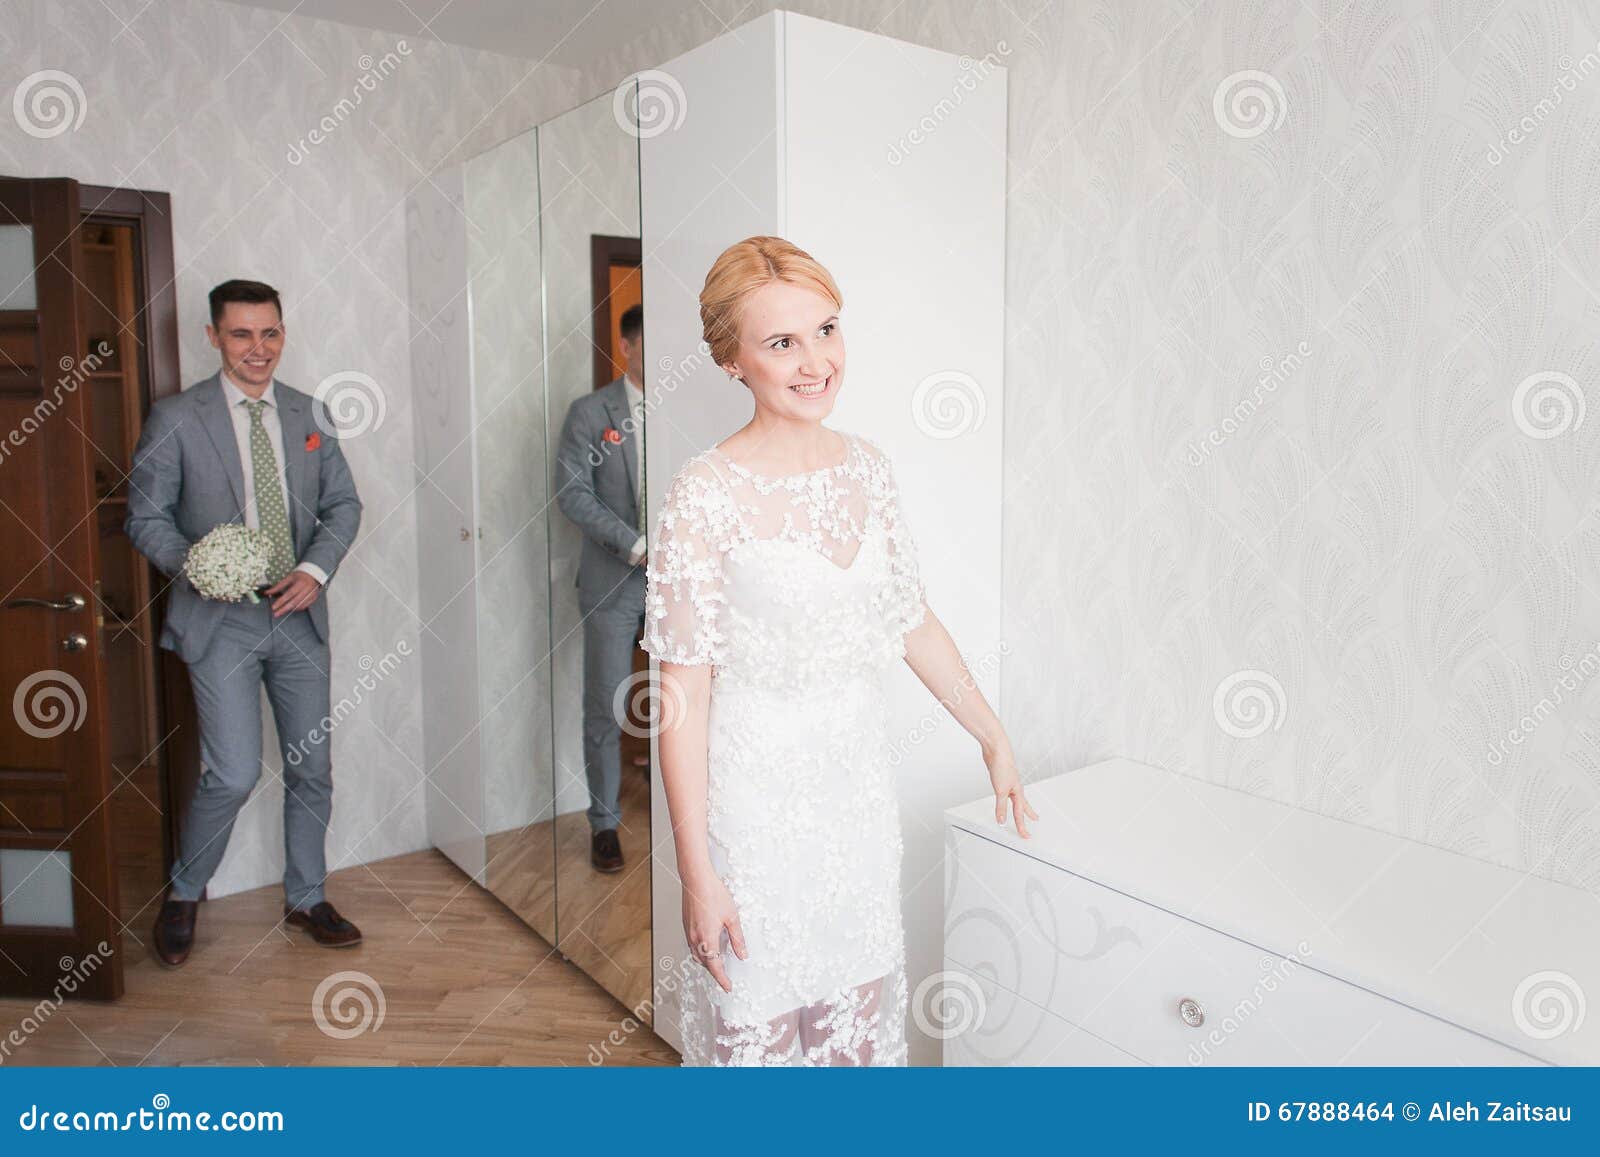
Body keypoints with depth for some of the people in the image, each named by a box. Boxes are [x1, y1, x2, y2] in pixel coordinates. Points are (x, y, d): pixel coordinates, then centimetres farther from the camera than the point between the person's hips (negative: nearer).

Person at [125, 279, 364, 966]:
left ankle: (306, 899, 30)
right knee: (234, 774, -9)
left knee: (311, 768, 10)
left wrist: (316, 568, -9)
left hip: (298, 616, 4)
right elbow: (145, 515, -1)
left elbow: (343, 503, 8)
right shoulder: (175, 419, -3)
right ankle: (183, 896, 20)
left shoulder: (310, 414, 8)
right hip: (220, 620, -4)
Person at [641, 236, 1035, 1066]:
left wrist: (994, 739, 15)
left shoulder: (867, 467, 0)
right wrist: (696, 872, -14)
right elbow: (683, 693, -15)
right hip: (755, 803, -5)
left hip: (860, 794, 5)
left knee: (858, 1019, 19)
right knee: (757, 1026, 12)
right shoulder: (705, 496, -18)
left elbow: (912, 620, 10)